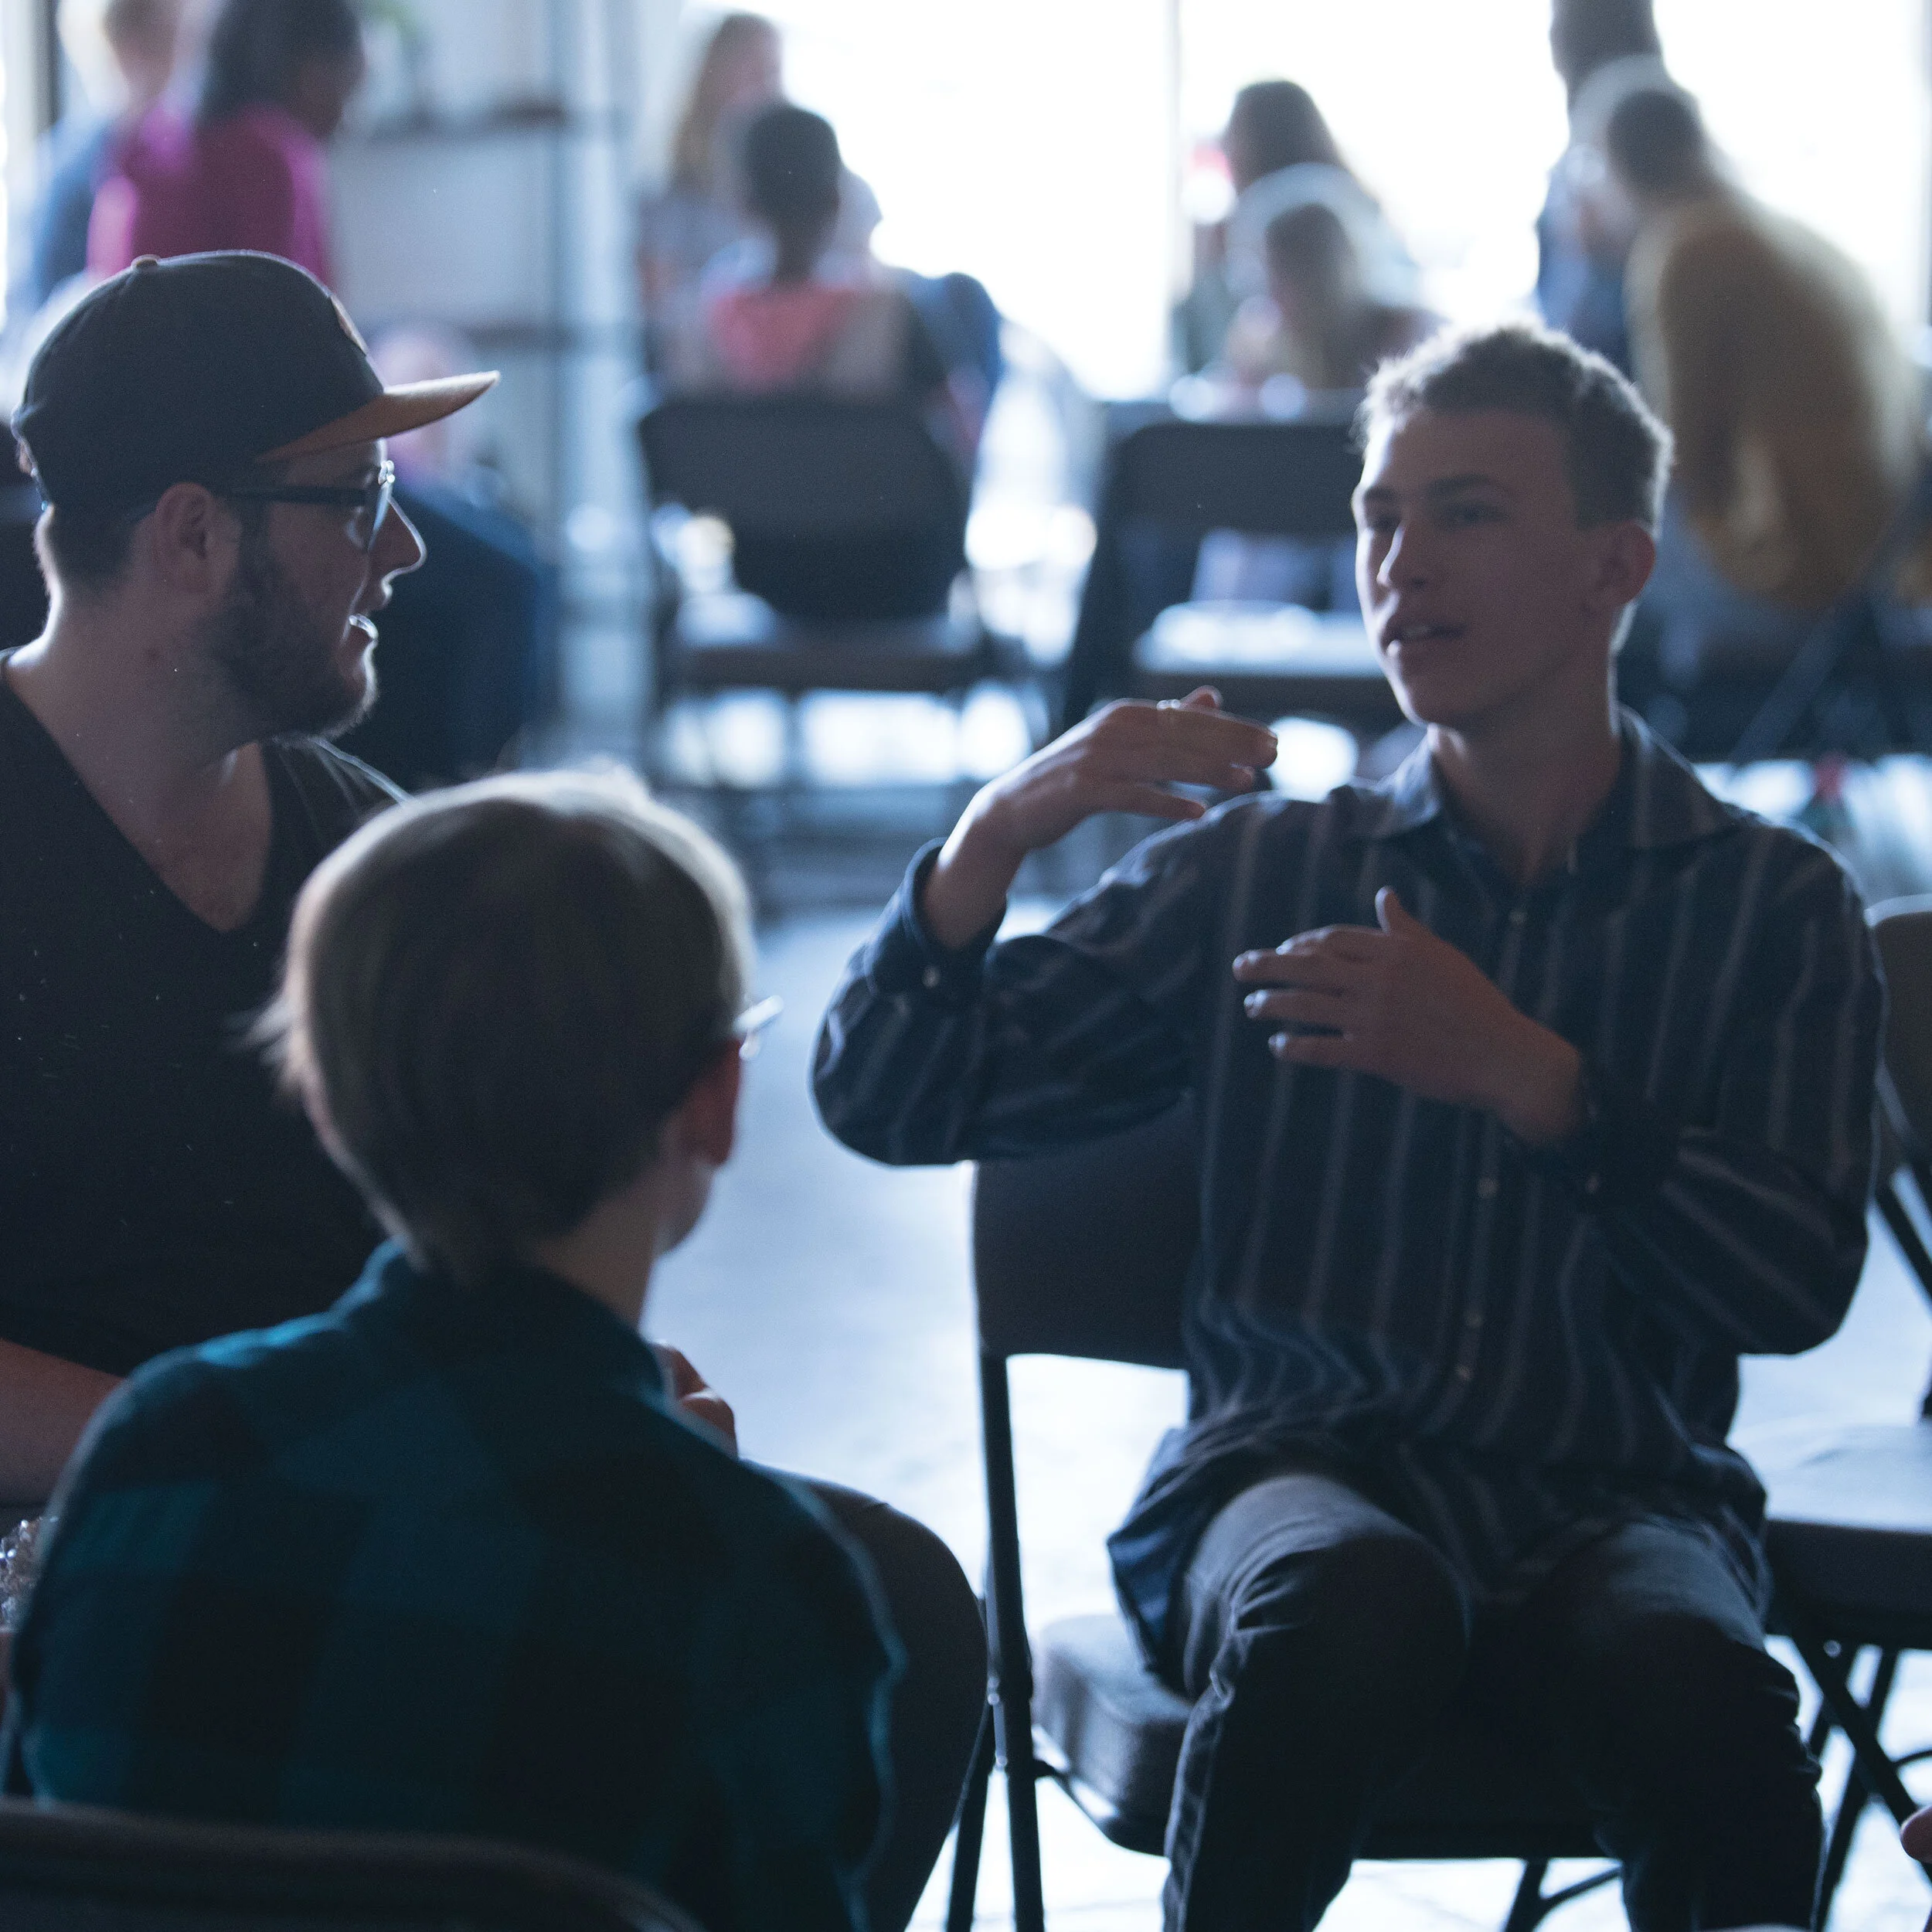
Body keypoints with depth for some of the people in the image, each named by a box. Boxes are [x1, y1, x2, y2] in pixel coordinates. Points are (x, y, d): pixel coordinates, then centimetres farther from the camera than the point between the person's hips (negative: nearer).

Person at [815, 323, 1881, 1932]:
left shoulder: (1775, 907, 10)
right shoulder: (1252, 874, 14)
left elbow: (1798, 1284, -3)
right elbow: (889, 1105, 8)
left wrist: (1523, 1076, -13)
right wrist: (998, 832, -9)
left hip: (1606, 1495, -1)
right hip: (1294, 1465, 1)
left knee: (1695, 1688, -37)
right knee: (1347, 1606, -37)